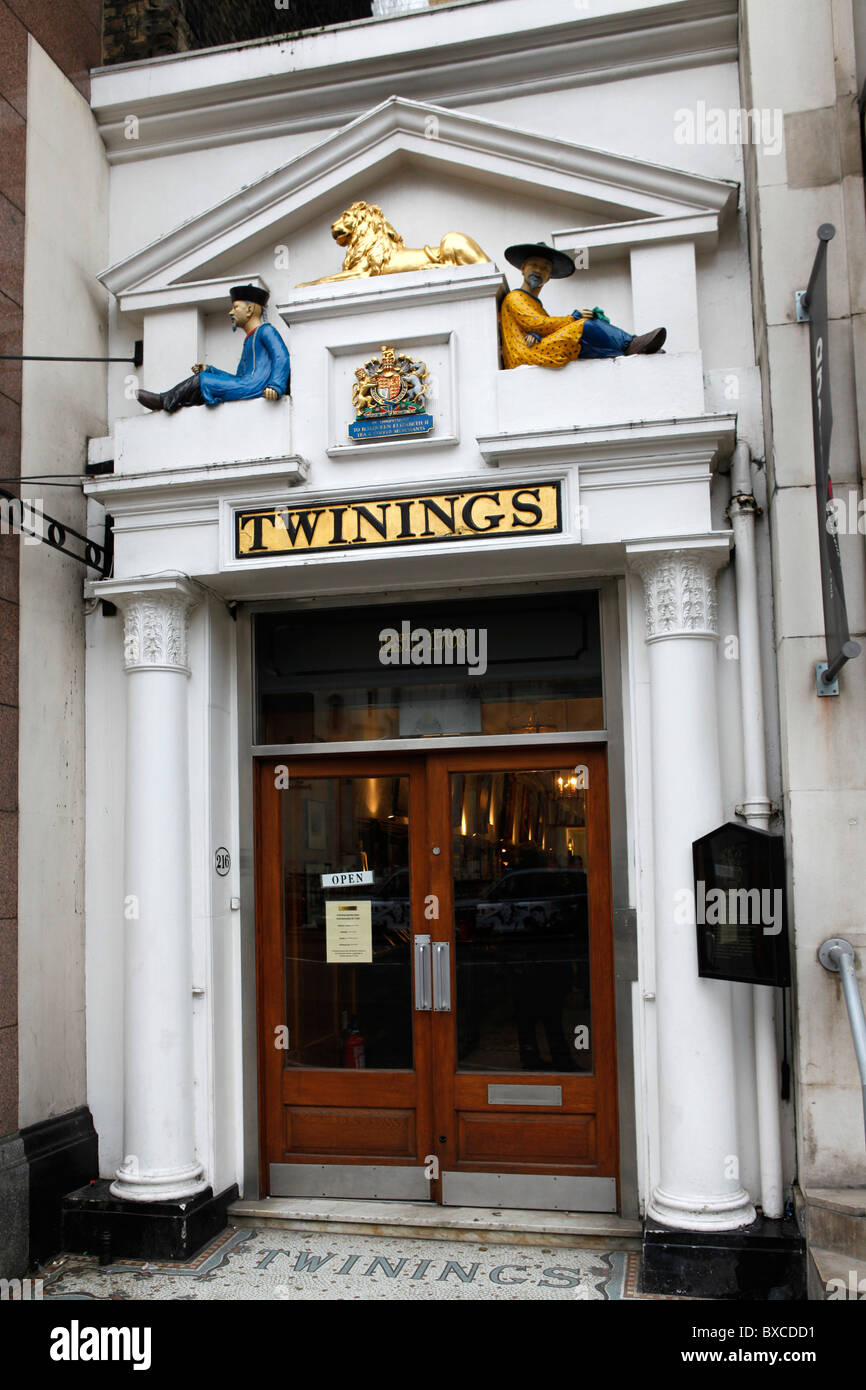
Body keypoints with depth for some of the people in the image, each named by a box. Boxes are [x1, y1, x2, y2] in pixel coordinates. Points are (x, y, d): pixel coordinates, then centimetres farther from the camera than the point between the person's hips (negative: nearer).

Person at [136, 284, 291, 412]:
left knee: (201, 380, -6)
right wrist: (209, 371, 22)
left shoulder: (265, 331, 2)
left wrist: (275, 386, -32)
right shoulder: (249, 340, 31)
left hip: (255, 386, -9)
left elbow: (282, 356, -15)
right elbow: (238, 378, 27)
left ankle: (164, 401, 9)